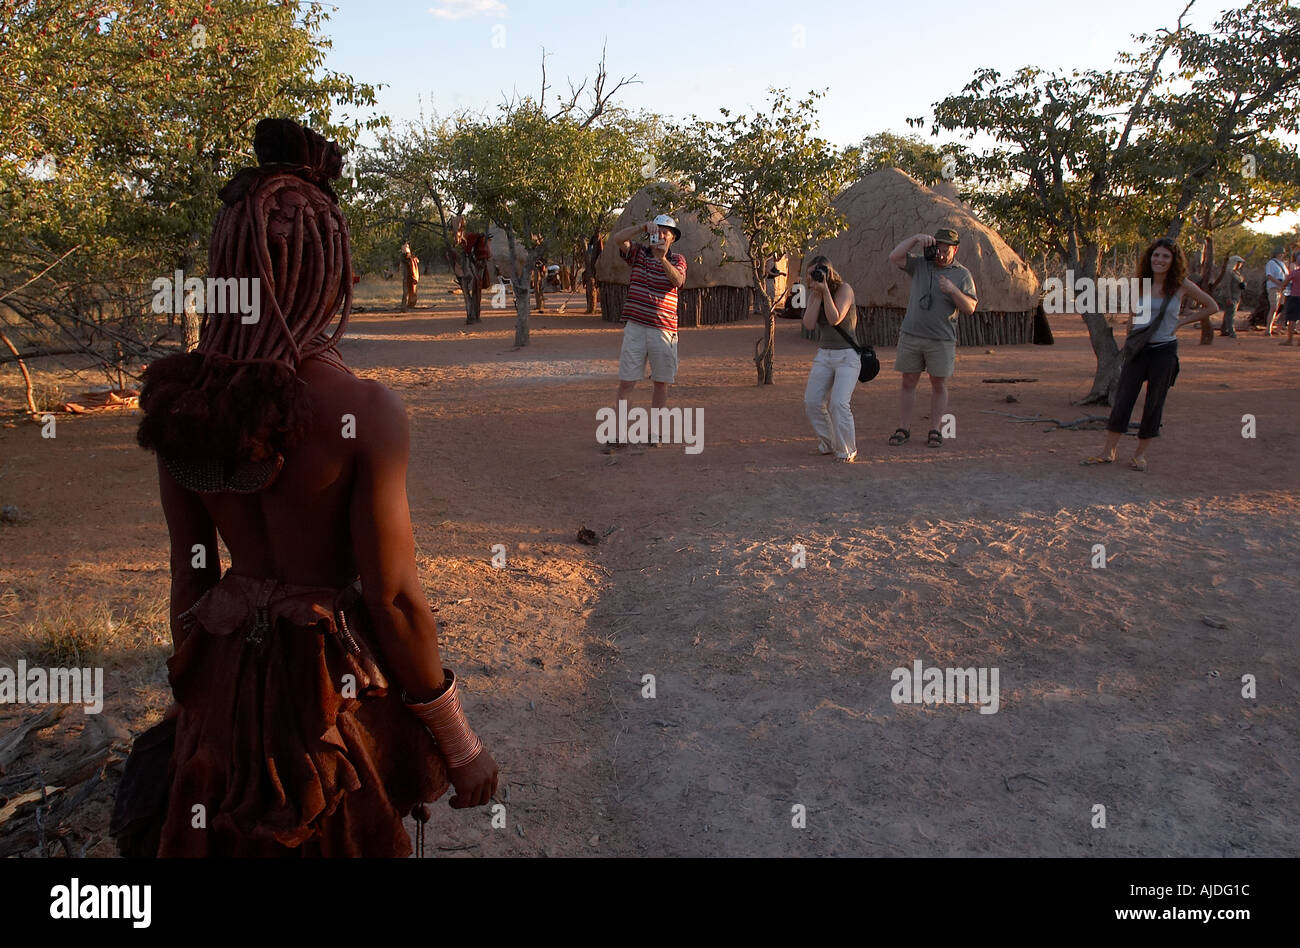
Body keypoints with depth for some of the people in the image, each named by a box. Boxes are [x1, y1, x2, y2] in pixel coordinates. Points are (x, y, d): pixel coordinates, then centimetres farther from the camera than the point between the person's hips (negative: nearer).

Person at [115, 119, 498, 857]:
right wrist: (461, 746, -9)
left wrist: (193, 700, 16)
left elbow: (190, 572, 2)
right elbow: (394, 598, -20)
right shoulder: (365, 411, -23)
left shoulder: (181, 401, -7)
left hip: (230, 685, 4)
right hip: (338, 681, -4)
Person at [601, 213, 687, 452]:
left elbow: (678, 280, -16)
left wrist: (662, 258, -33)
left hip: (664, 330, 0)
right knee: (625, 382, -4)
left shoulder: (677, 260, 6)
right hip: (635, 327, 0)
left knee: (661, 383, 7)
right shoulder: (639, 253, 8)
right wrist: (643, 226, -21)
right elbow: (617, 238, -10)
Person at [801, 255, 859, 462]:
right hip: (824, 354, 6)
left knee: (839, 402, -19)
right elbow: (809, 325, -8)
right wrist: (817, 295, -11)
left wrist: (825, 291, -21)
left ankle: (847, 451, -4)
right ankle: (828, 443, 17)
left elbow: (834, 319, -22)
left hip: (847, 354, -6)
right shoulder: (814, 294, 7)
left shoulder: (844, 289, -9)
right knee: (812, 402, -2)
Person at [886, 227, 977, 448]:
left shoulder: (962, 274, 4)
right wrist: (915, 238, -12)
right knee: (908, 382, 4)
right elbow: (894, 257, -5)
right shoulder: (920, 264, 8)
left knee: (939, 384, 3)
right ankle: (903, 428, 11)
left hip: (942, 339, -1)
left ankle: (935, 429, 12)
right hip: (911, 336, 1)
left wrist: (953, 290, -19)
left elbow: (970, 308, -3)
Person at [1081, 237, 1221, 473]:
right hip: (1138, 348, 2)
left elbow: (1212, 307, 7)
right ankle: (1108, 452, 7)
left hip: (1165, 350, -2)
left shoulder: (1181, 285, -2)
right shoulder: (1141, 284, 5)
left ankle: (1140, 454, 16)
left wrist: (1181, 323, 2)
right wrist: (1126, 345, 10)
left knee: (1154, 404, 4)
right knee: (1123, 400, 0)